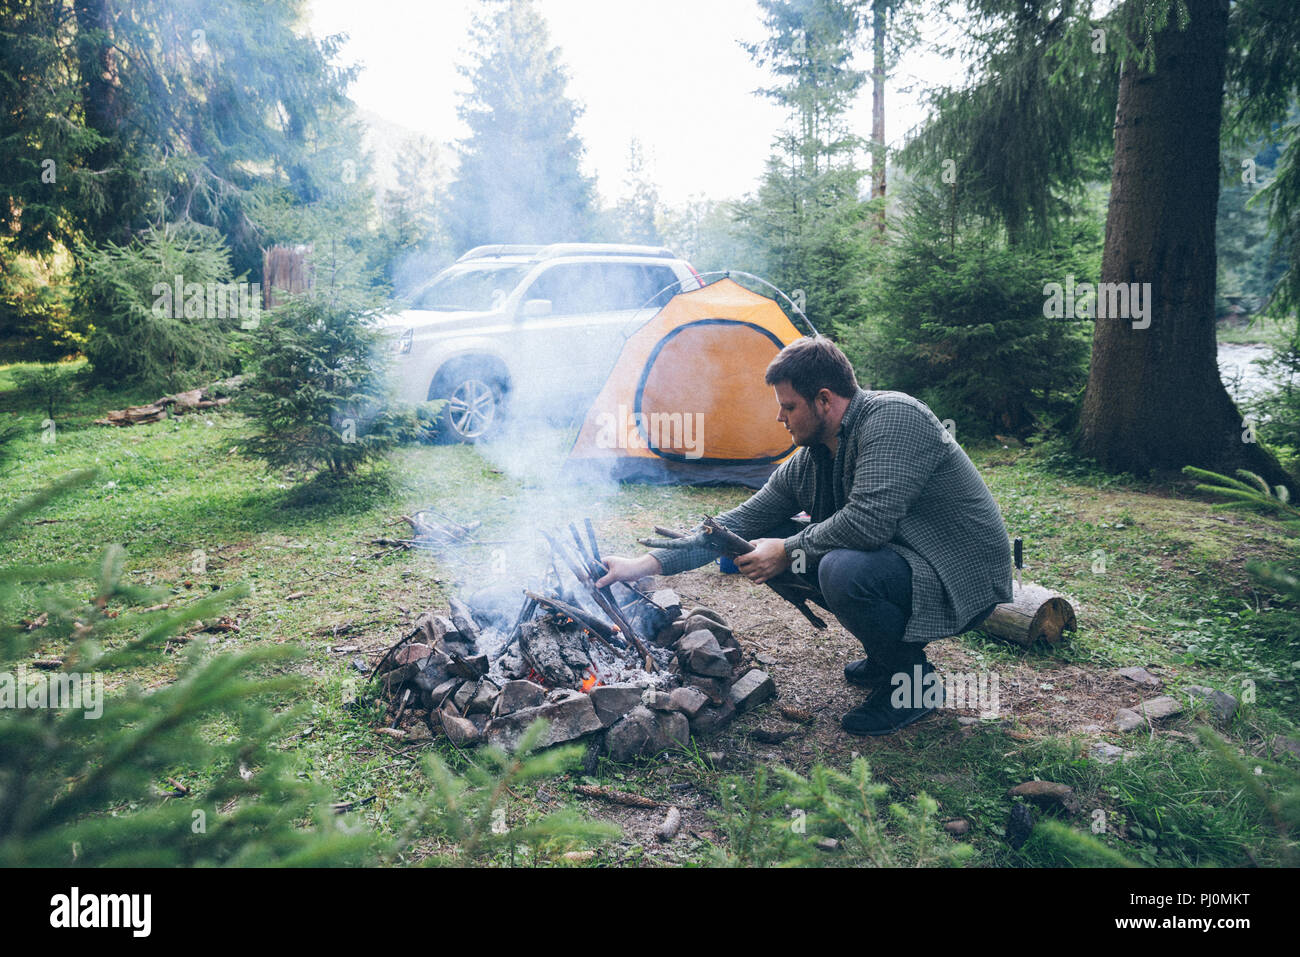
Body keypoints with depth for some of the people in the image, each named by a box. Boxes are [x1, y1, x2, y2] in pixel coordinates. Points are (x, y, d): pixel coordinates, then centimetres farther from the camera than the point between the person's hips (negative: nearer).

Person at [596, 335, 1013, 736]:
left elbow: (867, 522, -33)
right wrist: (648, 564, 1)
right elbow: (741, 522, 5)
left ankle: (913, 679, -6)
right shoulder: (807, 460, 2)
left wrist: (788, 551, -17)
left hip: (963, 578, -8)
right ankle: (886, 655, 12)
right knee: (767, 545, 2)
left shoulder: (893, 417, -22)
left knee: (844, 571, -35)